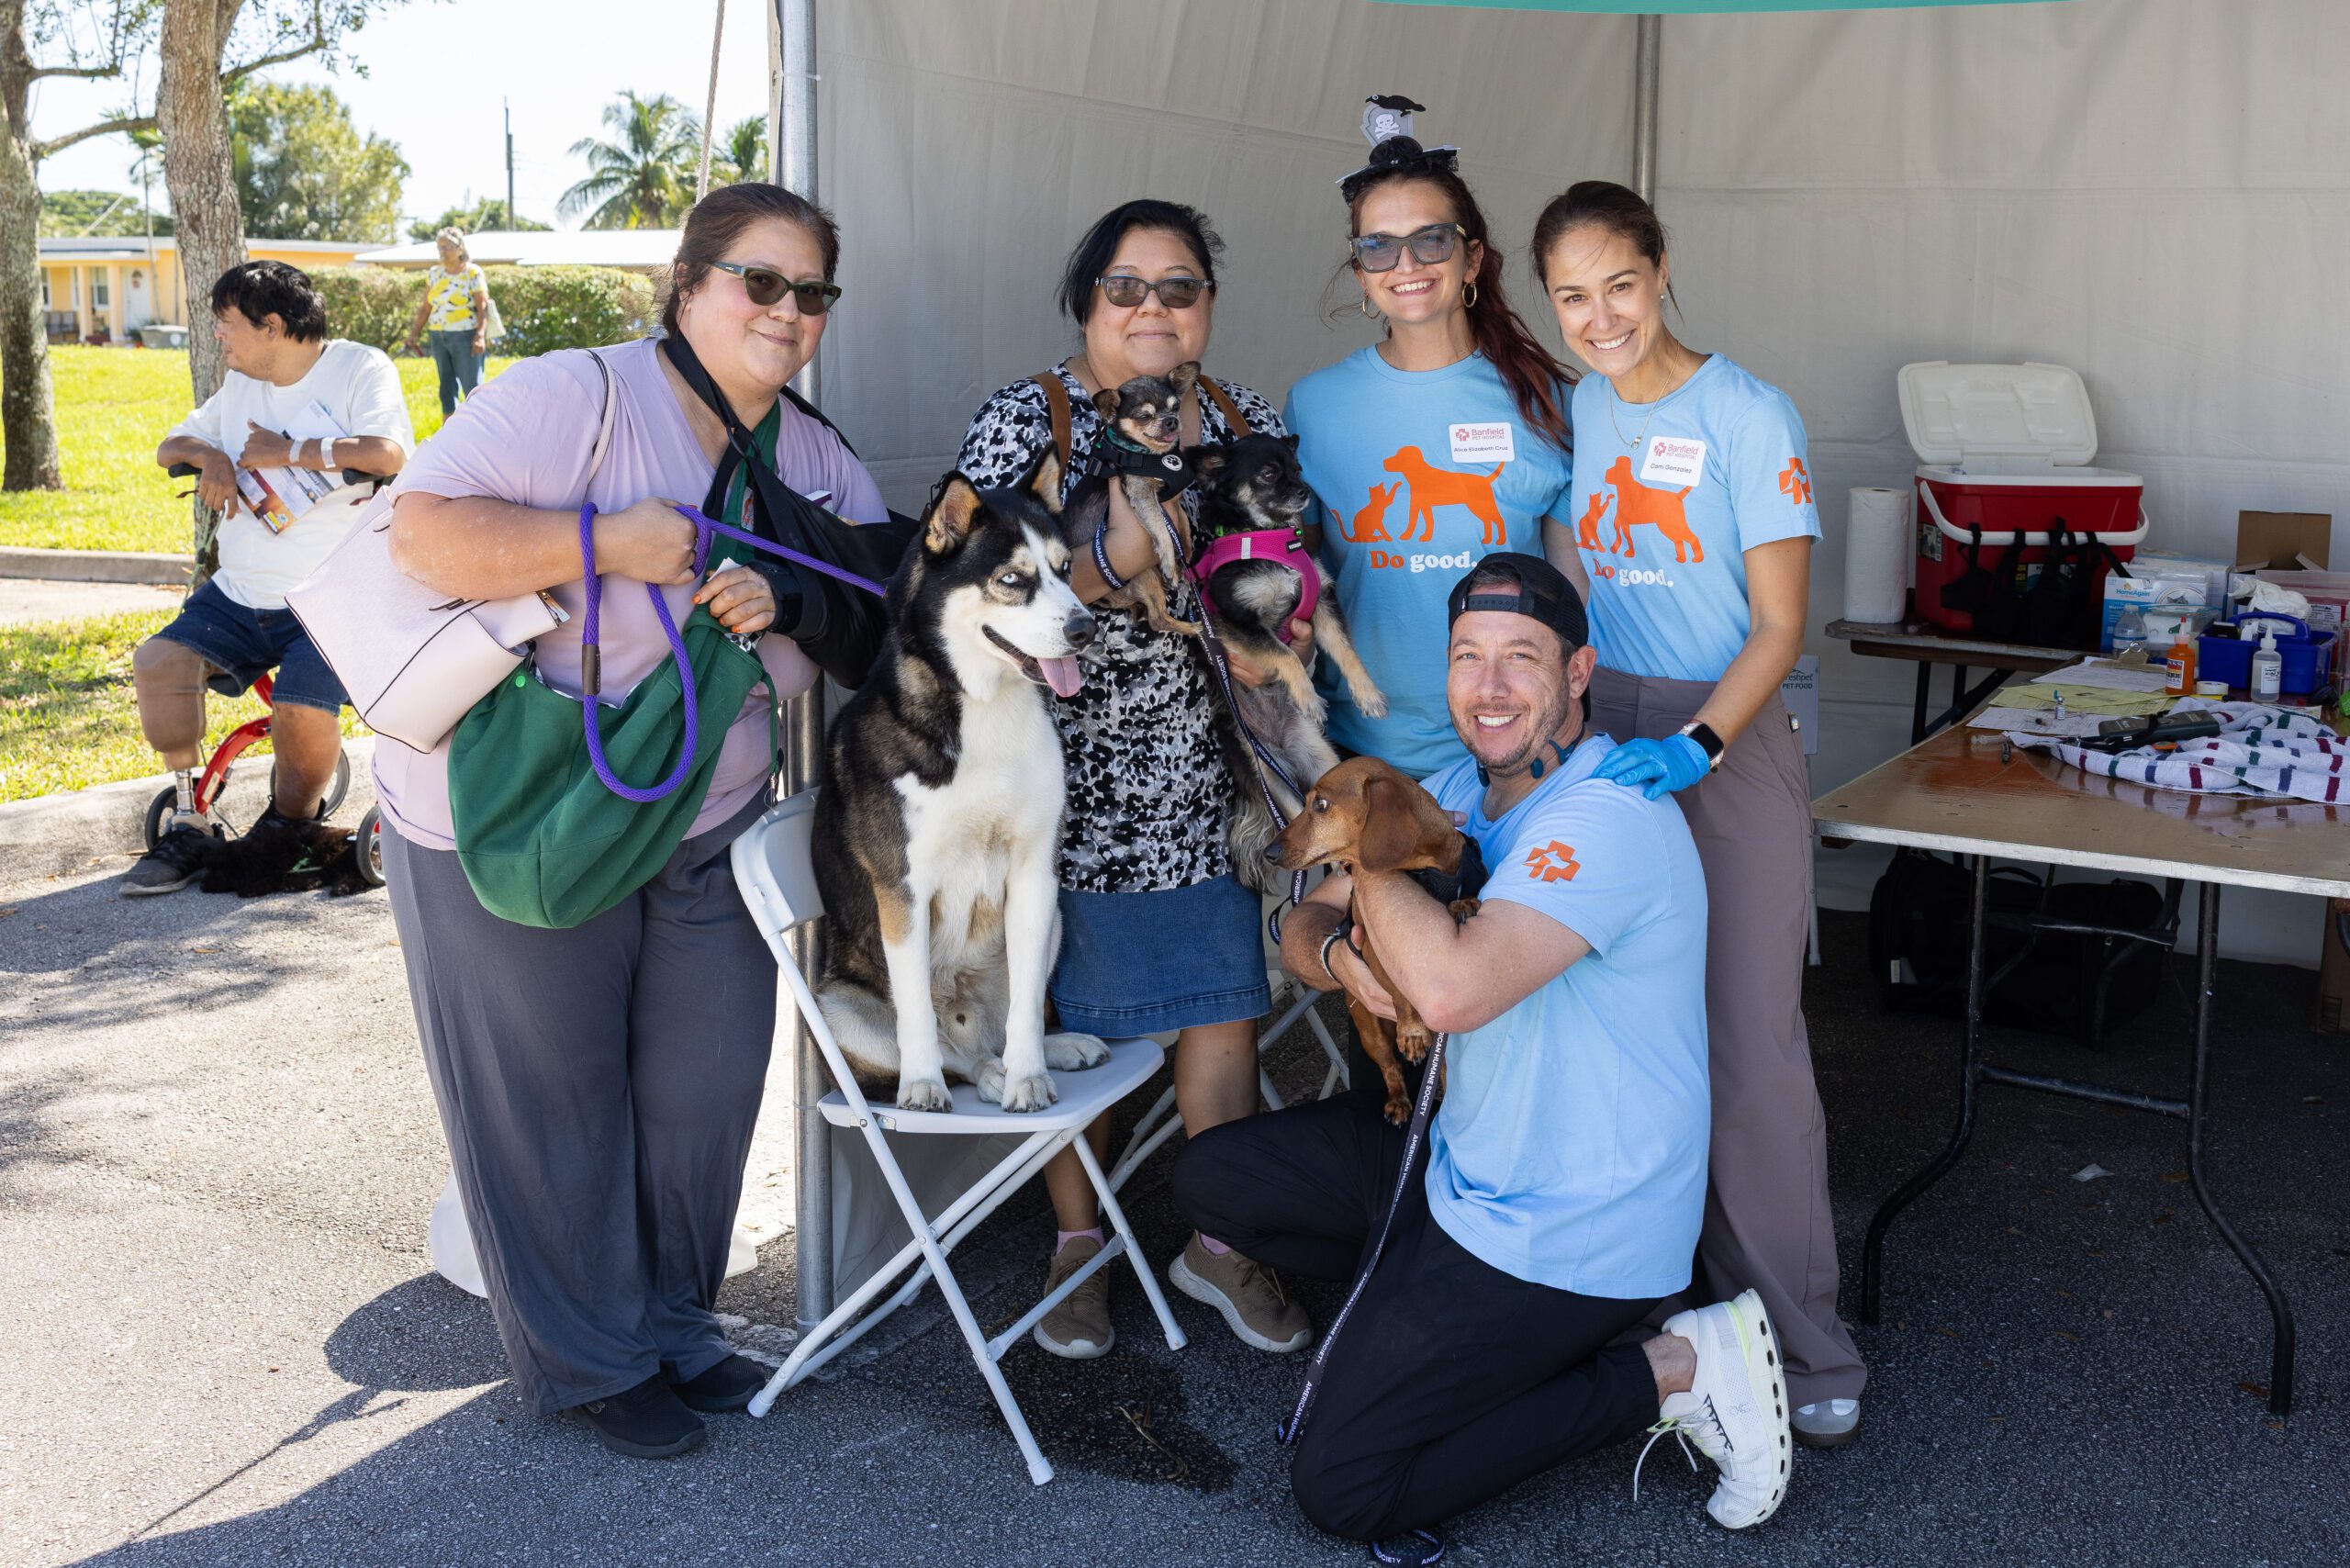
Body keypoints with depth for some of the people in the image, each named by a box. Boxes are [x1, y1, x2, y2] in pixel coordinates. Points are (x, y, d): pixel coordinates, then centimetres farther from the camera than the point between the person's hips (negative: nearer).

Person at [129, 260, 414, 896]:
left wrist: (286, 452, -15)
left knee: (302, 710, -29)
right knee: (157, 662, -17)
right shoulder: (241, 385, 17)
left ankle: (291, 825, 0)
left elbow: (389, 454, -22)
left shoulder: (359, 368, -4)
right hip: (238, 595, 7)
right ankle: (188, 824, -5)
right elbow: (169, 446, 24)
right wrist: (210, 455, 0)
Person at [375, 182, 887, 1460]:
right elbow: (424, 532, -25)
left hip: (707, 826, 6)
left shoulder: (814, 462, 5)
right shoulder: (577, 397, -17)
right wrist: (608, 542, -29)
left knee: (704, 1086, 12)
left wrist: (781, 608, -14)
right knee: (555, 1101, 7)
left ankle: (672, 1325, 34)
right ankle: (591, 1362, 26)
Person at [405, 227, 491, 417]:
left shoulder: (473, 273, -4)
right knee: (447, 389, 9)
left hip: (465, 337, -5)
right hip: (439, 338, 6)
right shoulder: (433, 273, 11)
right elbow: (426, 308, 14)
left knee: (472, 388, -7)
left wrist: (480, 335, -22)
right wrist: (414, 333, 7)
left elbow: (483, 308, -11)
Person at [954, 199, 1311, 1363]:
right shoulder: (1022, 421, -4)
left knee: (1225, 1003, 7)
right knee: (1076, 1013, 7)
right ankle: (1078, 1242, 28)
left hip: (1213, 782, 4)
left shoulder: (1252, 425, 9)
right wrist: (1111, 561, -26)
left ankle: (1218, 1240, 27)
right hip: (1078, 778, -3)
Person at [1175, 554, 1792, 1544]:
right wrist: (1339, 954, -18)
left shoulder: (1608, 818, -25)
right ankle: (1420, 1310, 14)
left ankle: (1670, 1372, -1)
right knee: (1209, 1177, 12)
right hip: (1463, 1159, 9)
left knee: (1340, 1489, -8)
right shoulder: (1461, 790, 4)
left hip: (1564, 1237, -9)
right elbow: (1303, 926, 7)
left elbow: (1453, 988, -40)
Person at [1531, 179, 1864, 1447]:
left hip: (1729, 738, -5)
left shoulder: (1747, 418, -7)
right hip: (1602, 732, 5)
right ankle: (1673, 1288, 22)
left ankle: (1804, 1351, 5)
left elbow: (1779, 626, -10)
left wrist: (1695, 746, -23)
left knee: (1749, 1037, -6)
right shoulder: (1574, 410, 10)